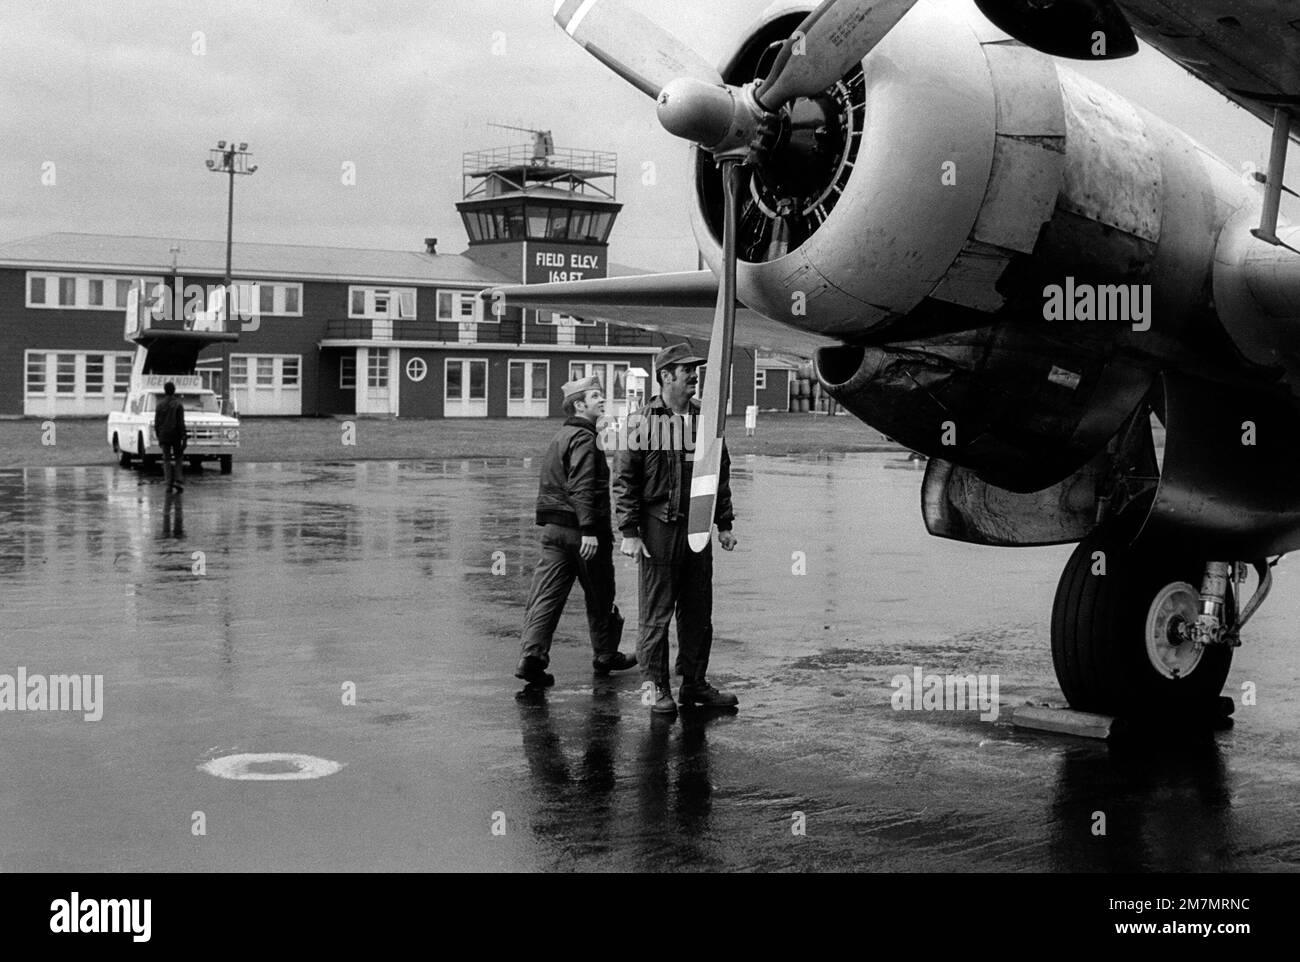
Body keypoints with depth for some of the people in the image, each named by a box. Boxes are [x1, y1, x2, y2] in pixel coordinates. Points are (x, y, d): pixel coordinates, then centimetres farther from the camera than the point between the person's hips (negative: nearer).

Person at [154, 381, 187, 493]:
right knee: (178, 458, 10)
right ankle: (178, 481, -5)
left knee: (166, 460, 5)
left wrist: (159, 438, 14)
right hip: (176, 436, -2)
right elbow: (181, 423, -11)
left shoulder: (160, 405, 2)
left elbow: (156, 424, 4)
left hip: (164, 436, 2)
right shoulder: (178, 404, -7)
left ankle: (169, 484, -1)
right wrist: (184, 439, -8)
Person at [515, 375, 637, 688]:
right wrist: (589, 530, -27)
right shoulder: (584, 439, -12)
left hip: (553, 528, 8)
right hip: (580, 529, -8)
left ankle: (533, 656, -12)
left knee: (546, 594, -1)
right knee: (600, 597, 9)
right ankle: (605, 656, 22)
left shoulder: (560, 436, 18)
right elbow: (581, 487, -22)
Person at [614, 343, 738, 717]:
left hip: (697, 526, 5)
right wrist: (628, 532, -11)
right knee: (656, 613, 1)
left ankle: (695, 683, 20)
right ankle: (656, 688, 9)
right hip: (658, 526, -5)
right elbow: (624, 480, -6)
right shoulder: (642, 422, -6)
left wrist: (724, 524, 12)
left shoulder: (706, 419, 9)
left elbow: (721, 474, 16)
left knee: (698, 612, 10)